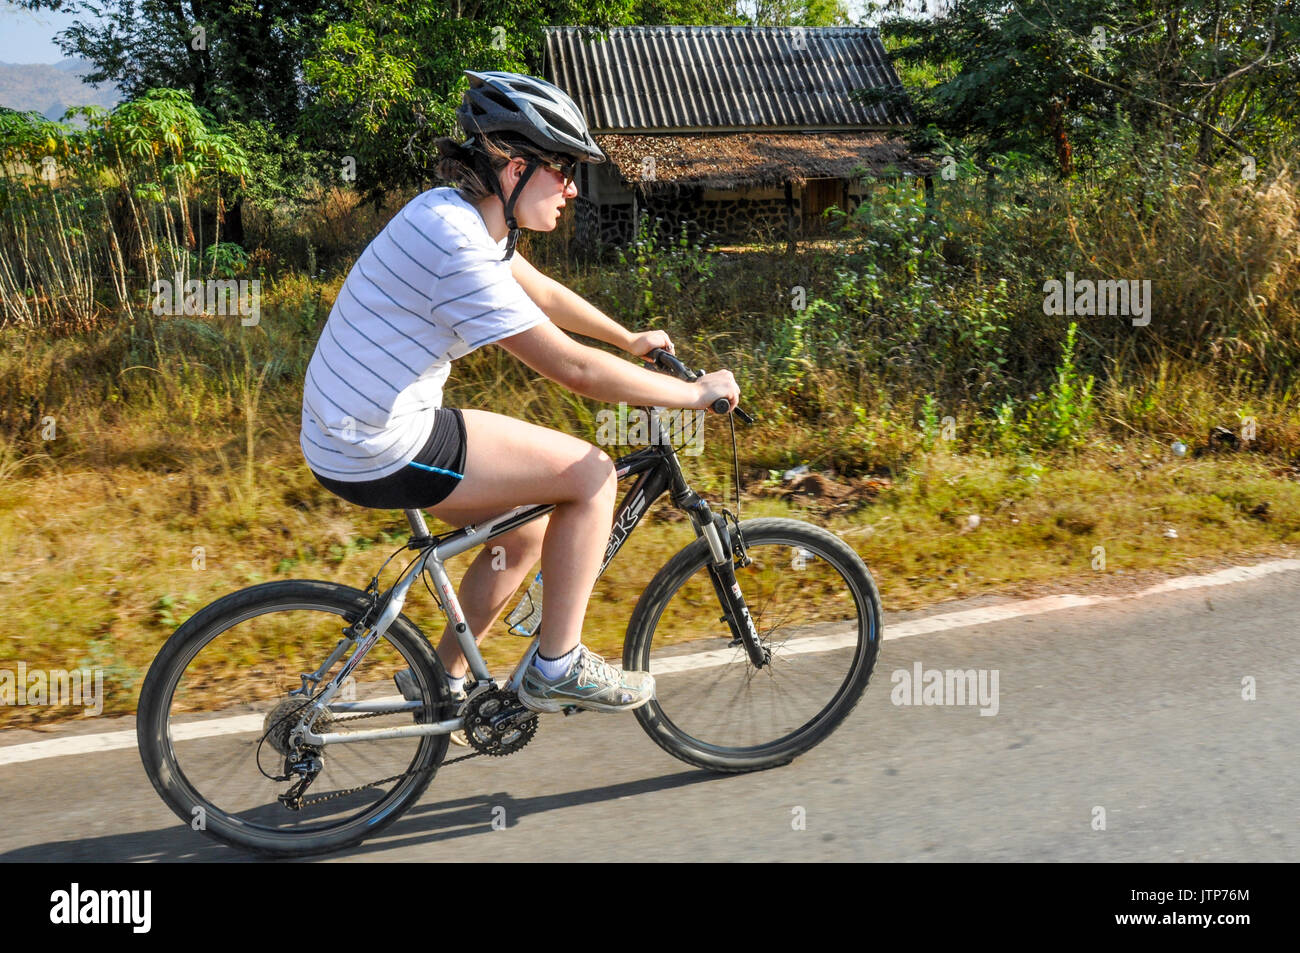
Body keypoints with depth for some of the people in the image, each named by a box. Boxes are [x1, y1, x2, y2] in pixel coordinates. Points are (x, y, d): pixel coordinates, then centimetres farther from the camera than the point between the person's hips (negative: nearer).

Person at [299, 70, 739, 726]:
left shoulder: (456, 209, 6)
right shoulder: (459, 246, -24)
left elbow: (544, 294, 22)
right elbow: (576, 370, -23)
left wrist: (632, 340, 30)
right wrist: (696, 394, -12)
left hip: (347, 430, 10)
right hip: (381, 454, -10)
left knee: (526, 532, 20)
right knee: (592, 474, -6)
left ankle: (441, 681, 32)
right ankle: (557, 668, 6)